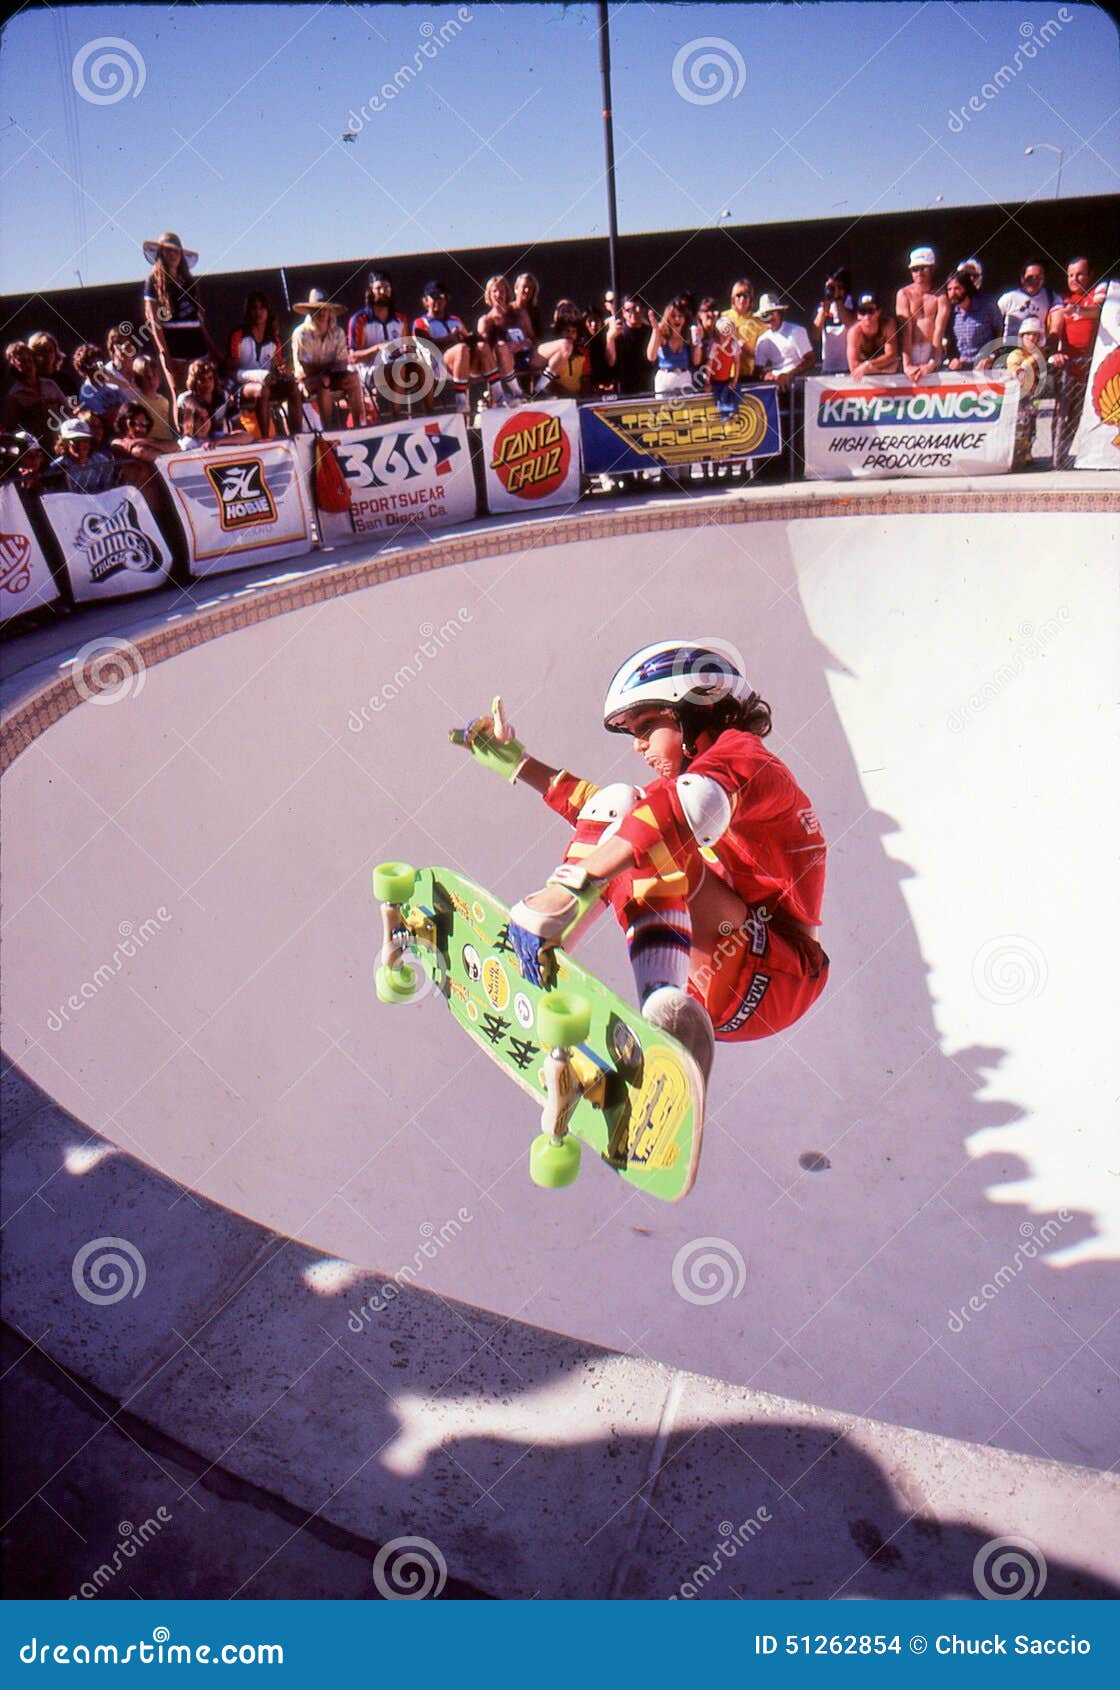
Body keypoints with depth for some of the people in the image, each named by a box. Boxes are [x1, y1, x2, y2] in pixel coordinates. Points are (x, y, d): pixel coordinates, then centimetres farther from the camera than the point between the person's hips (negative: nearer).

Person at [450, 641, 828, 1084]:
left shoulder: (740, 753, -6)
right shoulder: (709, 773, 22)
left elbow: (686, 811, -30)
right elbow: (608, 813, 31)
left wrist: (578, 886, -39)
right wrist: (516, 763, 33)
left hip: (772, 980, -9)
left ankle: (663, 1007, -39)